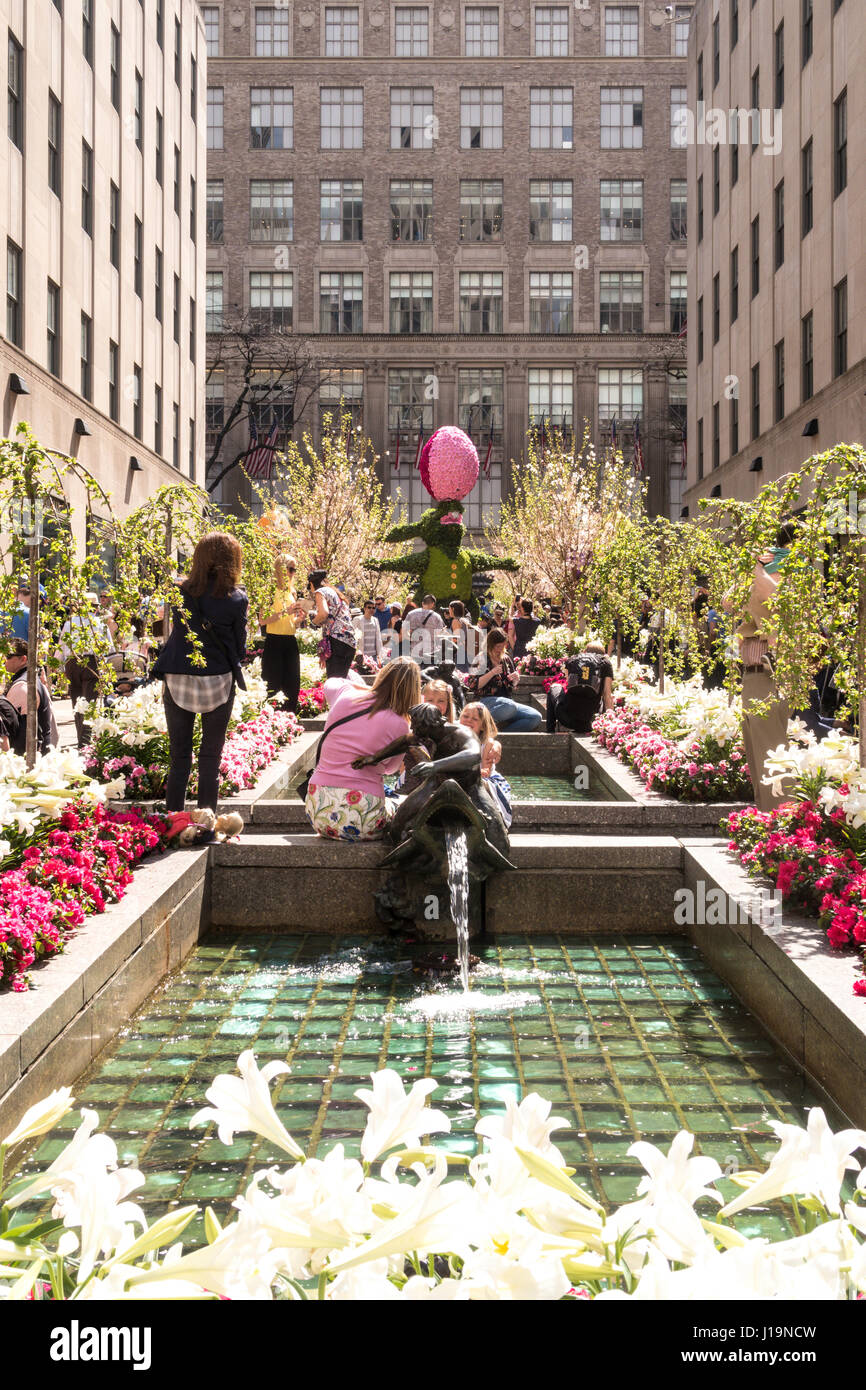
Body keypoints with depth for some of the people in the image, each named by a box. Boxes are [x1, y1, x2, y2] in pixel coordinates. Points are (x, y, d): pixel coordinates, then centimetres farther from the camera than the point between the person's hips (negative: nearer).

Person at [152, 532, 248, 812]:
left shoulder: (181, 592, -1)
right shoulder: (236, 599, -8)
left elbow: (176, 633, 9)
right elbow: (239, 647, -1)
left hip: (178, 682, 2)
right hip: (218, 683, -2)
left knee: (178, 758, 10)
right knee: (210, 758, 8)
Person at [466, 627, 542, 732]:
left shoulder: (506, 658, 17)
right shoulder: (481, 658, 1)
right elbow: (472, 685, -9)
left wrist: (515, 680, 2)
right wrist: (492, 673, -15)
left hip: (506, 700, 7)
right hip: (487, 701, -7)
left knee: (536, 717, -17)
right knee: (510, 707, -40)